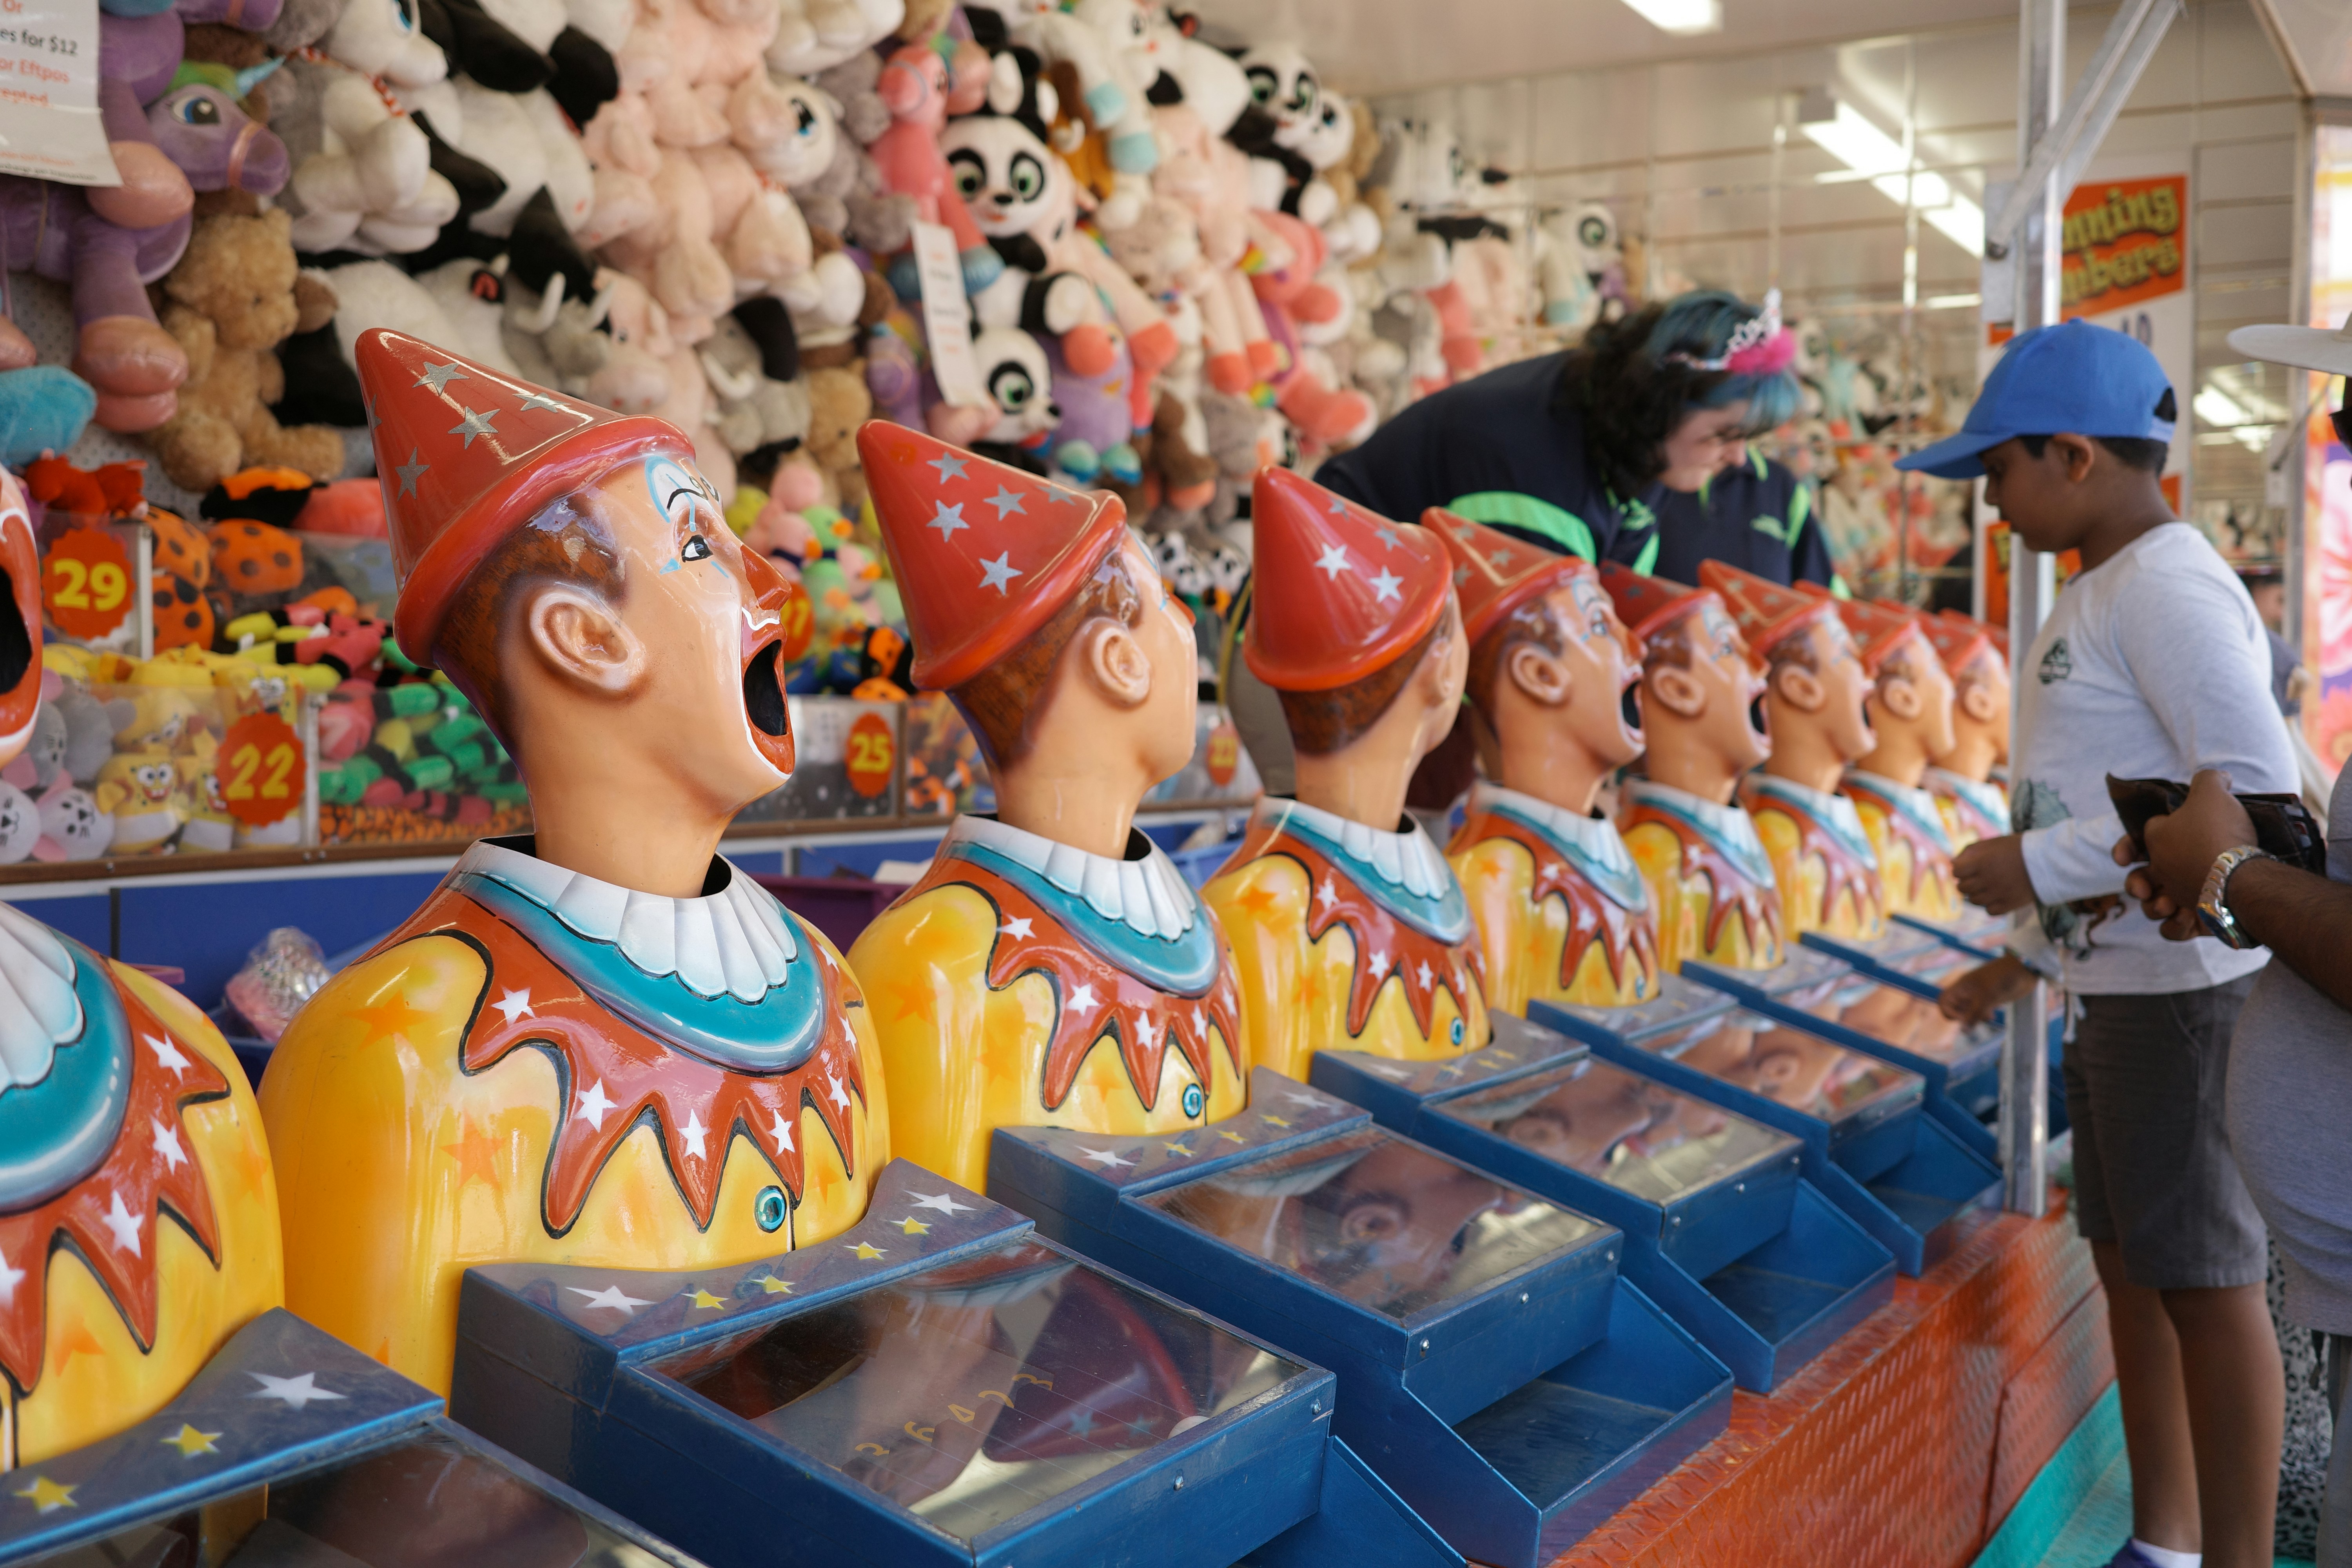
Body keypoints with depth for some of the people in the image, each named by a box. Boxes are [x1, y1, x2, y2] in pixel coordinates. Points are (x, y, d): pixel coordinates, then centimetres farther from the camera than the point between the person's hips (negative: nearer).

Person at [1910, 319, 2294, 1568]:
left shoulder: (2168, 588, -16)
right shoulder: (2105, 597, 14)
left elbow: (2258, 794, -24)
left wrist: (2039, 866, -19)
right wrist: (2030, 957, 17)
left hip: (2188, 991, -10)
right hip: (2123, 988, 10)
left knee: (2205, 1283, 0)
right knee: (2129, 1260, 15)